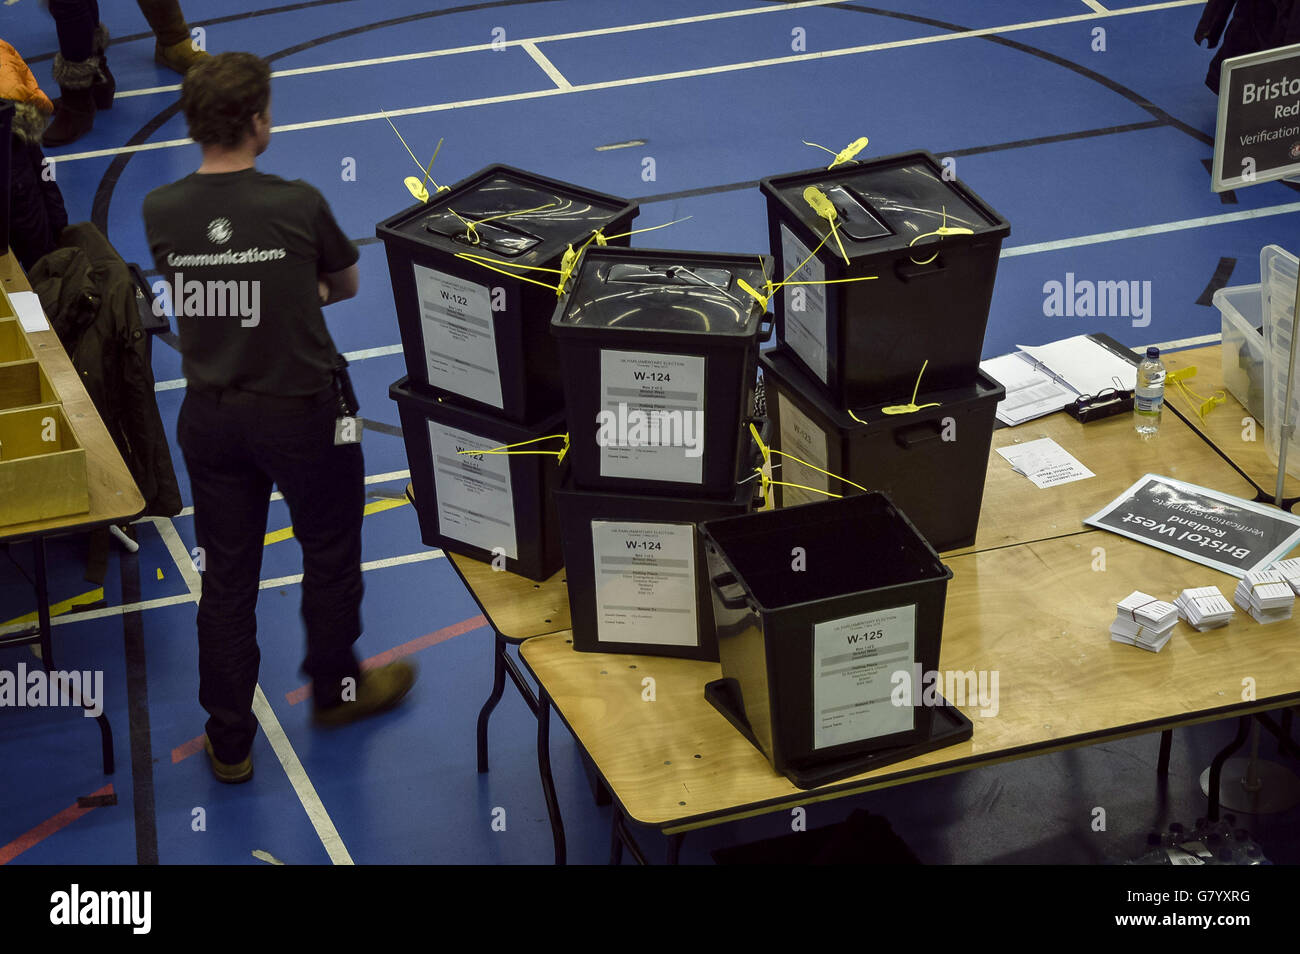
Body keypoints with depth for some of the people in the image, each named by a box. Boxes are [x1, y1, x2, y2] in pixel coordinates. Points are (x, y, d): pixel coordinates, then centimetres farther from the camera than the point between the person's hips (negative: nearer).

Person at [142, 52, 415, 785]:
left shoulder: (162, 214, -10)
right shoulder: (299, 206, -20)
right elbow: (346, 284, -1)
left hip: (210, 416, 3)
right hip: (302, 413, -3)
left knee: (226, 574, 14)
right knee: (330, 554, 21)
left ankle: (229, 741, 23)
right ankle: (335, 688, 42)